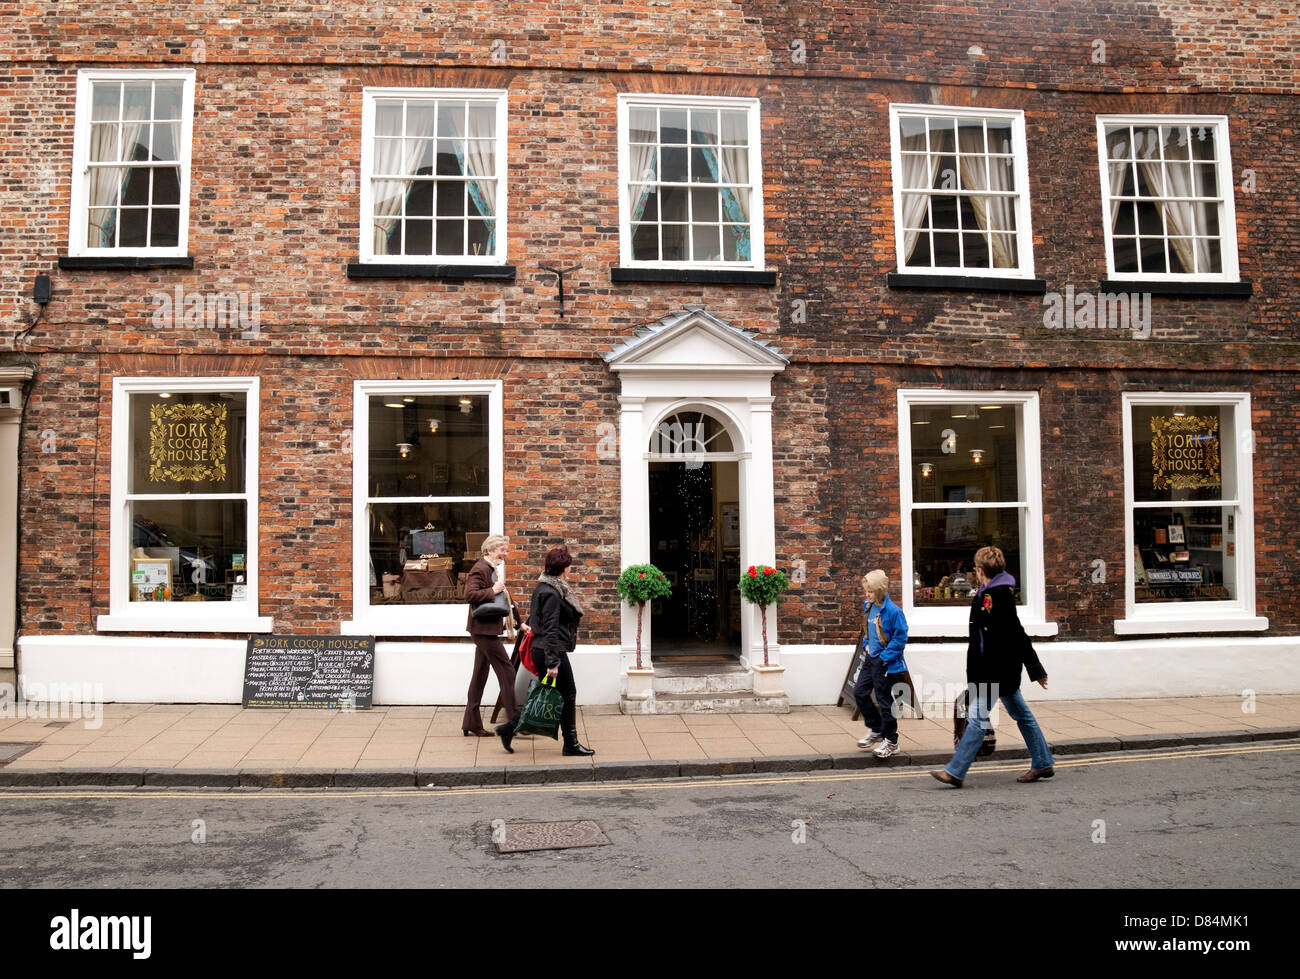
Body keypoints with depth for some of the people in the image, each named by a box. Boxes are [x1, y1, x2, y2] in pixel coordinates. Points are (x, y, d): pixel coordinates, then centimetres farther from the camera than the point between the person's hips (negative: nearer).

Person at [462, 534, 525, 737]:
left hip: (486, 629, 10)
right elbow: (470, 595, -25)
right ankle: (515, 721, -4)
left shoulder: (496, 568, 17)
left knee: (480, 675, 13)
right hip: (484, 628, -10)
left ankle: (471, 724, 19)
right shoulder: (480, 569, -13)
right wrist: (493, 590, -21)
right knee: (506, 673, -8)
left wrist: (519, 622, 27)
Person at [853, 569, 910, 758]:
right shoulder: (868, 606, 4)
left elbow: (900, 637, -17)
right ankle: (875, 730, 30)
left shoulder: (893, 611, -19)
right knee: (860, 693, 12)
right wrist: (867, 645, 9)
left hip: (886, 663, -8)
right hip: (871, 658, 8)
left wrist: (885, 657, -17)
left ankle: (891, 741, 15)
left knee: (884, 700, 0)